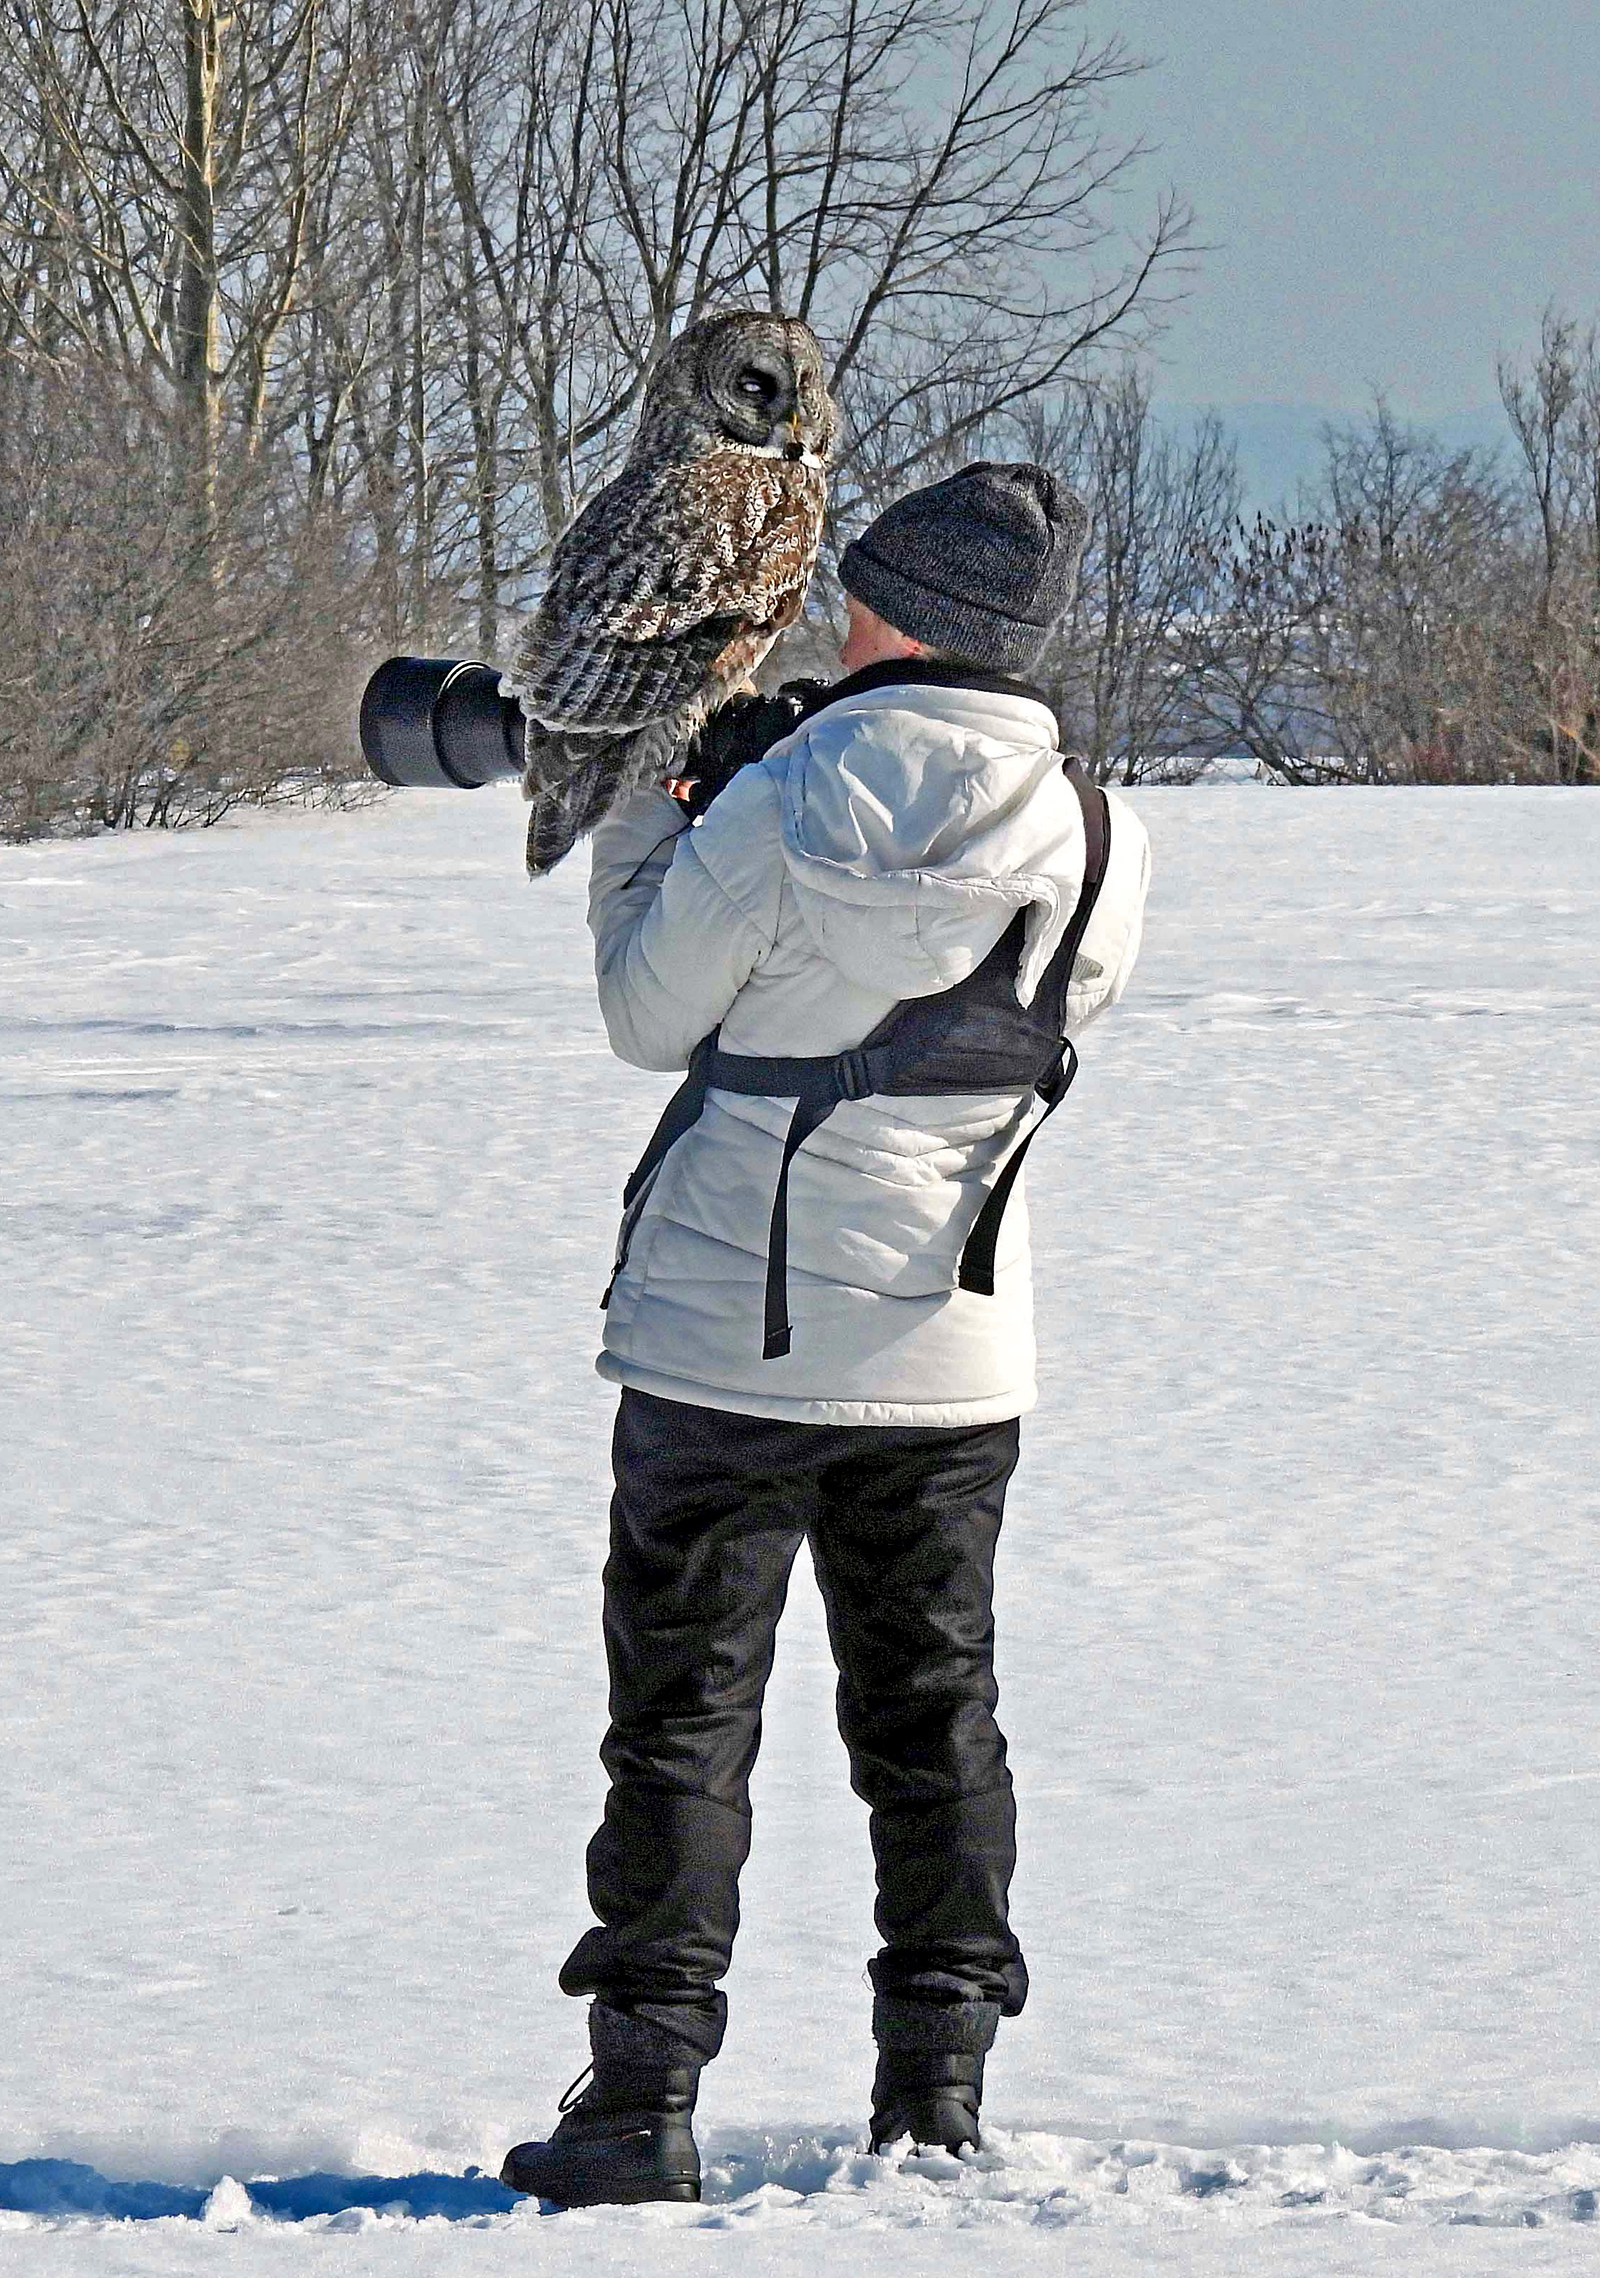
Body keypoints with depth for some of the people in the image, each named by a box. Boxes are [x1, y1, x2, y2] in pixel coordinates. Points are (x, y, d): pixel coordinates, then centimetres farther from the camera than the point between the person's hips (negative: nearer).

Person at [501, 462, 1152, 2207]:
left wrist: (633, 819, 12)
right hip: (953, 1346, 4)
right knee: (934, 1715, 14)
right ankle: (937, 2093, 14)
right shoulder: (1091, 838, -4)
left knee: (685, 1711, 3)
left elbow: (651, 1017, -3)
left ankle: (642, 2099, 1)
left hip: (731, 1334, -4)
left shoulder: (777, 814, -15)